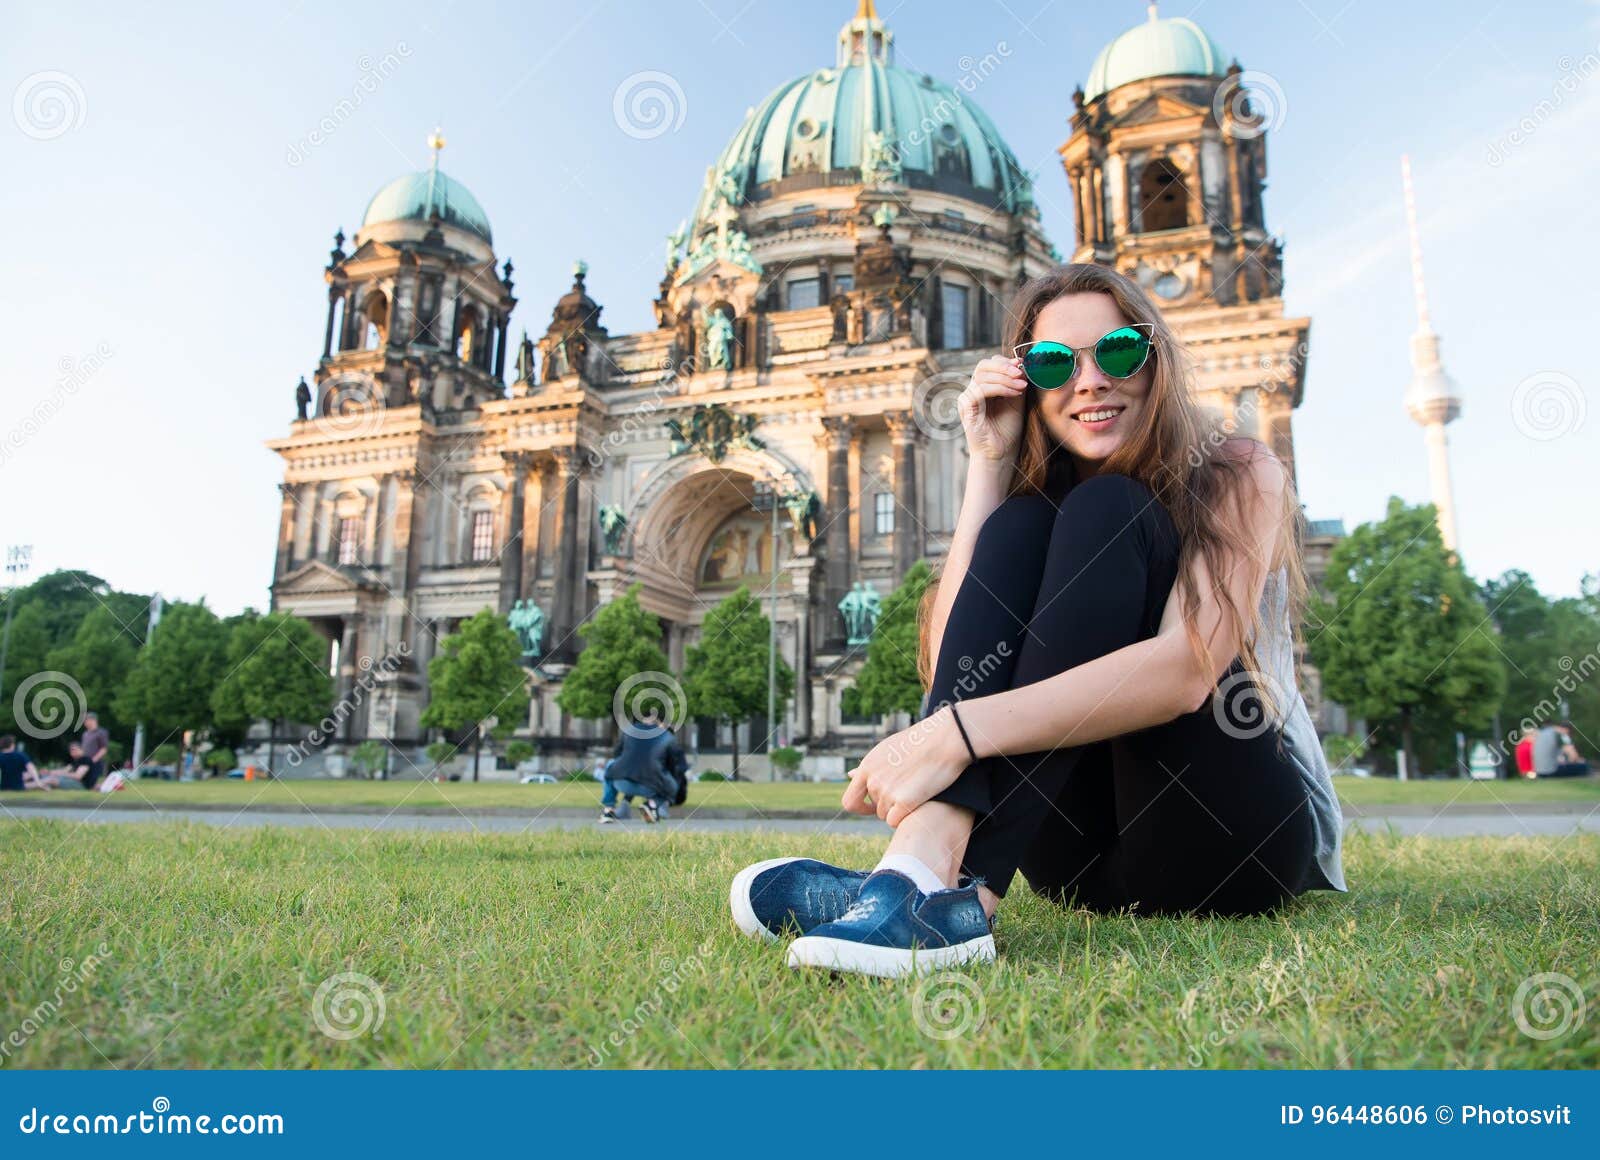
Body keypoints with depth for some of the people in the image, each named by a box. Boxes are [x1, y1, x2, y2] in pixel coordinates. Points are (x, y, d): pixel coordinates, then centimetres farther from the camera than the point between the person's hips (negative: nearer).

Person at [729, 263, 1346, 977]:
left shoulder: (1236, 475, -4)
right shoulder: (1037, 493, 8)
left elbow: (1187, 669, -24)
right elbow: (951, 670, -10)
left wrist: (960, 730, -35)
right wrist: (989, 465, -11)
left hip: (1237, 836, -3)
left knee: (1101, 514, -22)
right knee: (1015, 529, -16)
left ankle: (958, 899, -37)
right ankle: (927, 859, -36)